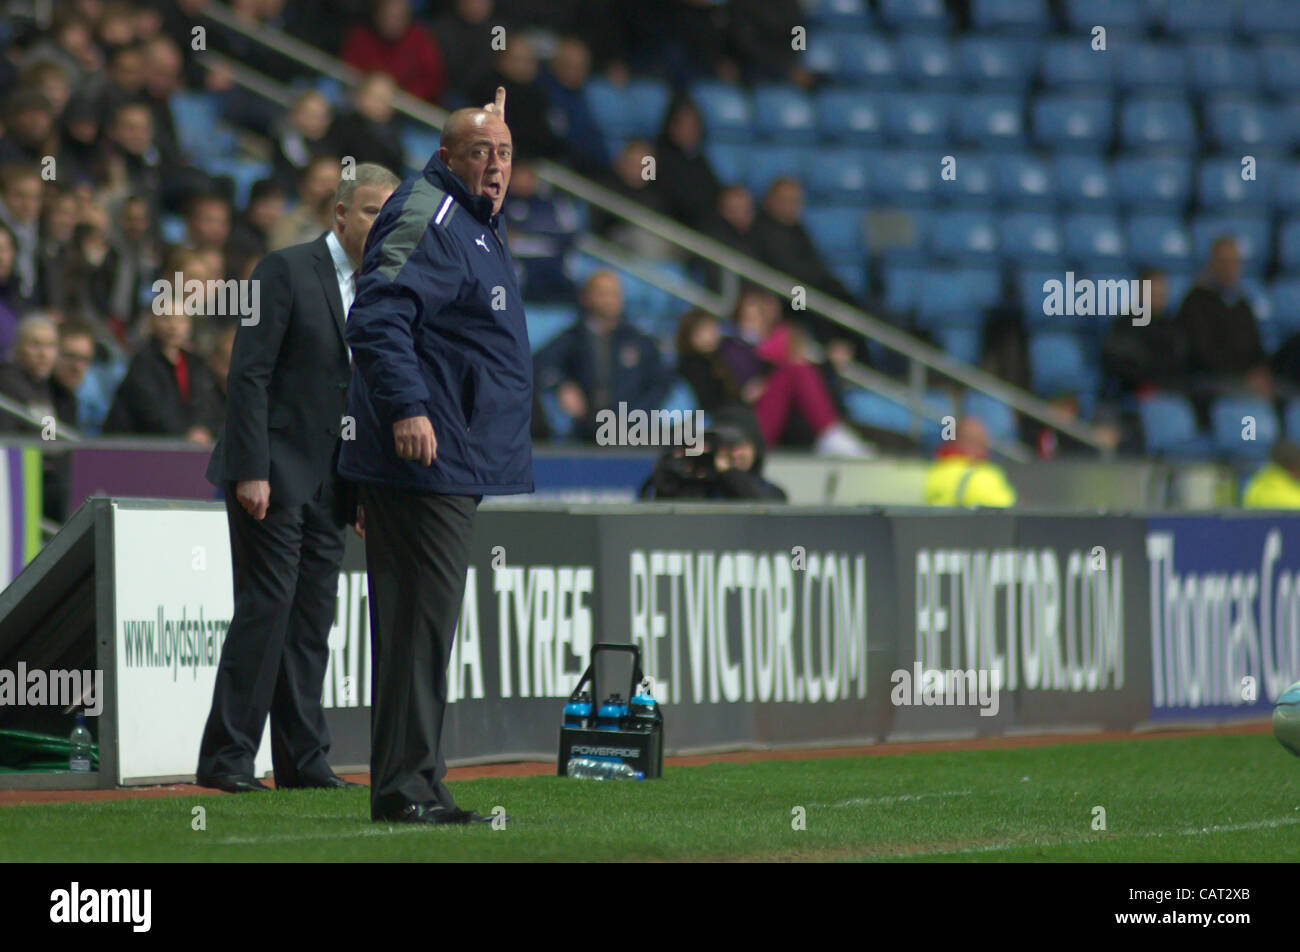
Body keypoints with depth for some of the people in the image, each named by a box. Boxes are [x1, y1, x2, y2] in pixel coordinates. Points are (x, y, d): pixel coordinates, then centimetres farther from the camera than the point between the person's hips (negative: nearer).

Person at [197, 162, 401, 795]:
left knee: (312, 621, 7)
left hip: (329, 482, 7)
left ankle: (302, 760, 11)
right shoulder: (287, 270, -8)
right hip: (272, 474, -7)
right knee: (266, 607, -11)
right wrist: (251, 471, -18)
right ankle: (225, 756, -8)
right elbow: (248, 374, -12)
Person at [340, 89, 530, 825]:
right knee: (421, 623, -10)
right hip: (426, 460, -10)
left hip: (456, 466, 10)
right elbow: (377, 317, -23)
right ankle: (404, 787, -9)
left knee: (425, 625, 11)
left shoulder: (477, 221, 18)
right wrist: (406, 407, -32)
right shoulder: (427, 219, -12)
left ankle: (417, 789, 15)